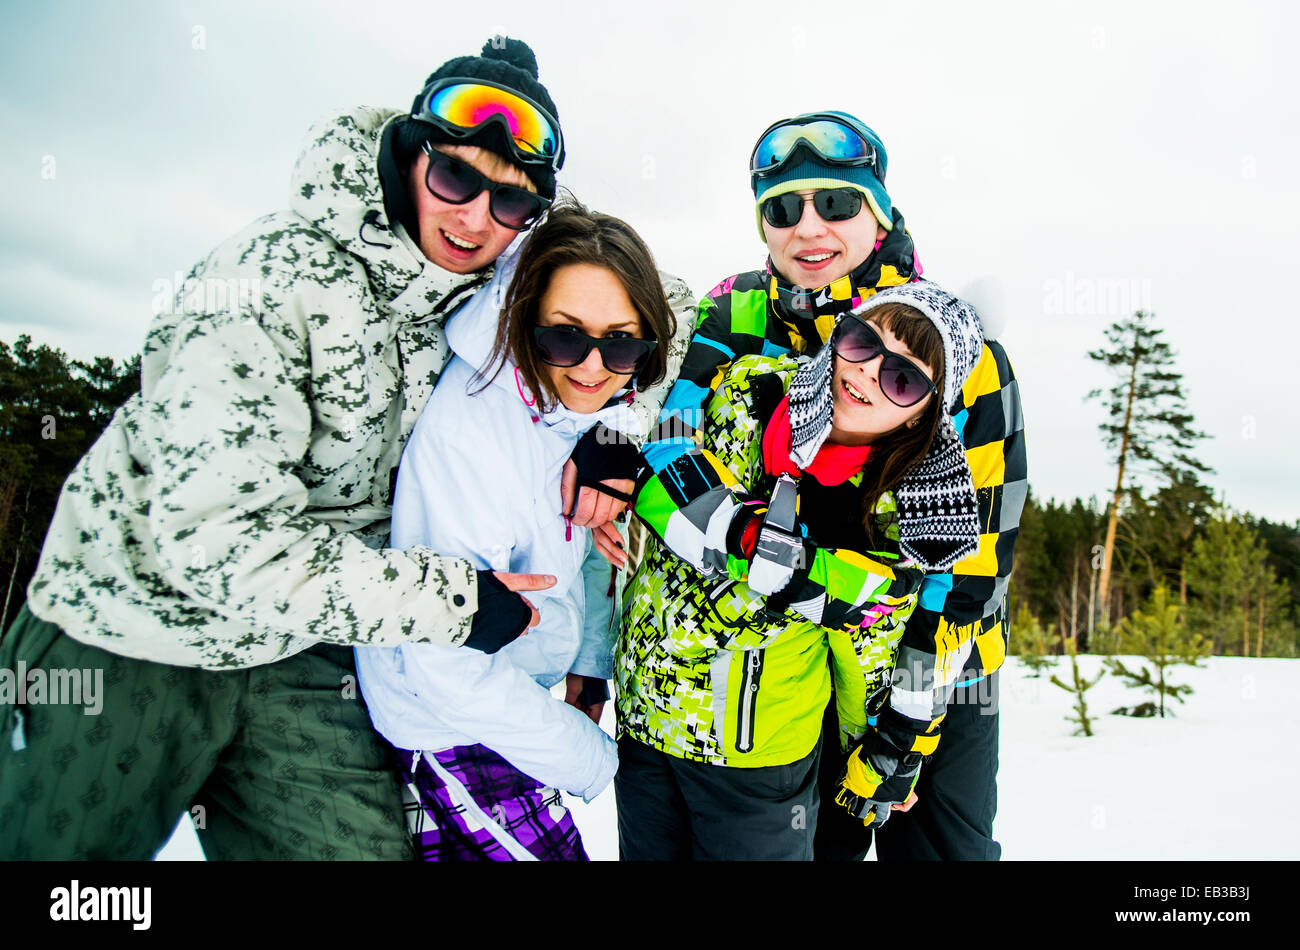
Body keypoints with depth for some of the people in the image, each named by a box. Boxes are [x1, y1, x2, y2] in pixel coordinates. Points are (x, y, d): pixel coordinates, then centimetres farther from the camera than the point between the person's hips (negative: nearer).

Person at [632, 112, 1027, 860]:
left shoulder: (959, 351, -14)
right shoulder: (736, 321, -8)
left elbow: (975, 548, -15)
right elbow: (659, 451, -18)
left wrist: (908, 716, -17)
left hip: (934, 668, -1)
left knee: (939, 843, 12)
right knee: (811, 843, 17)